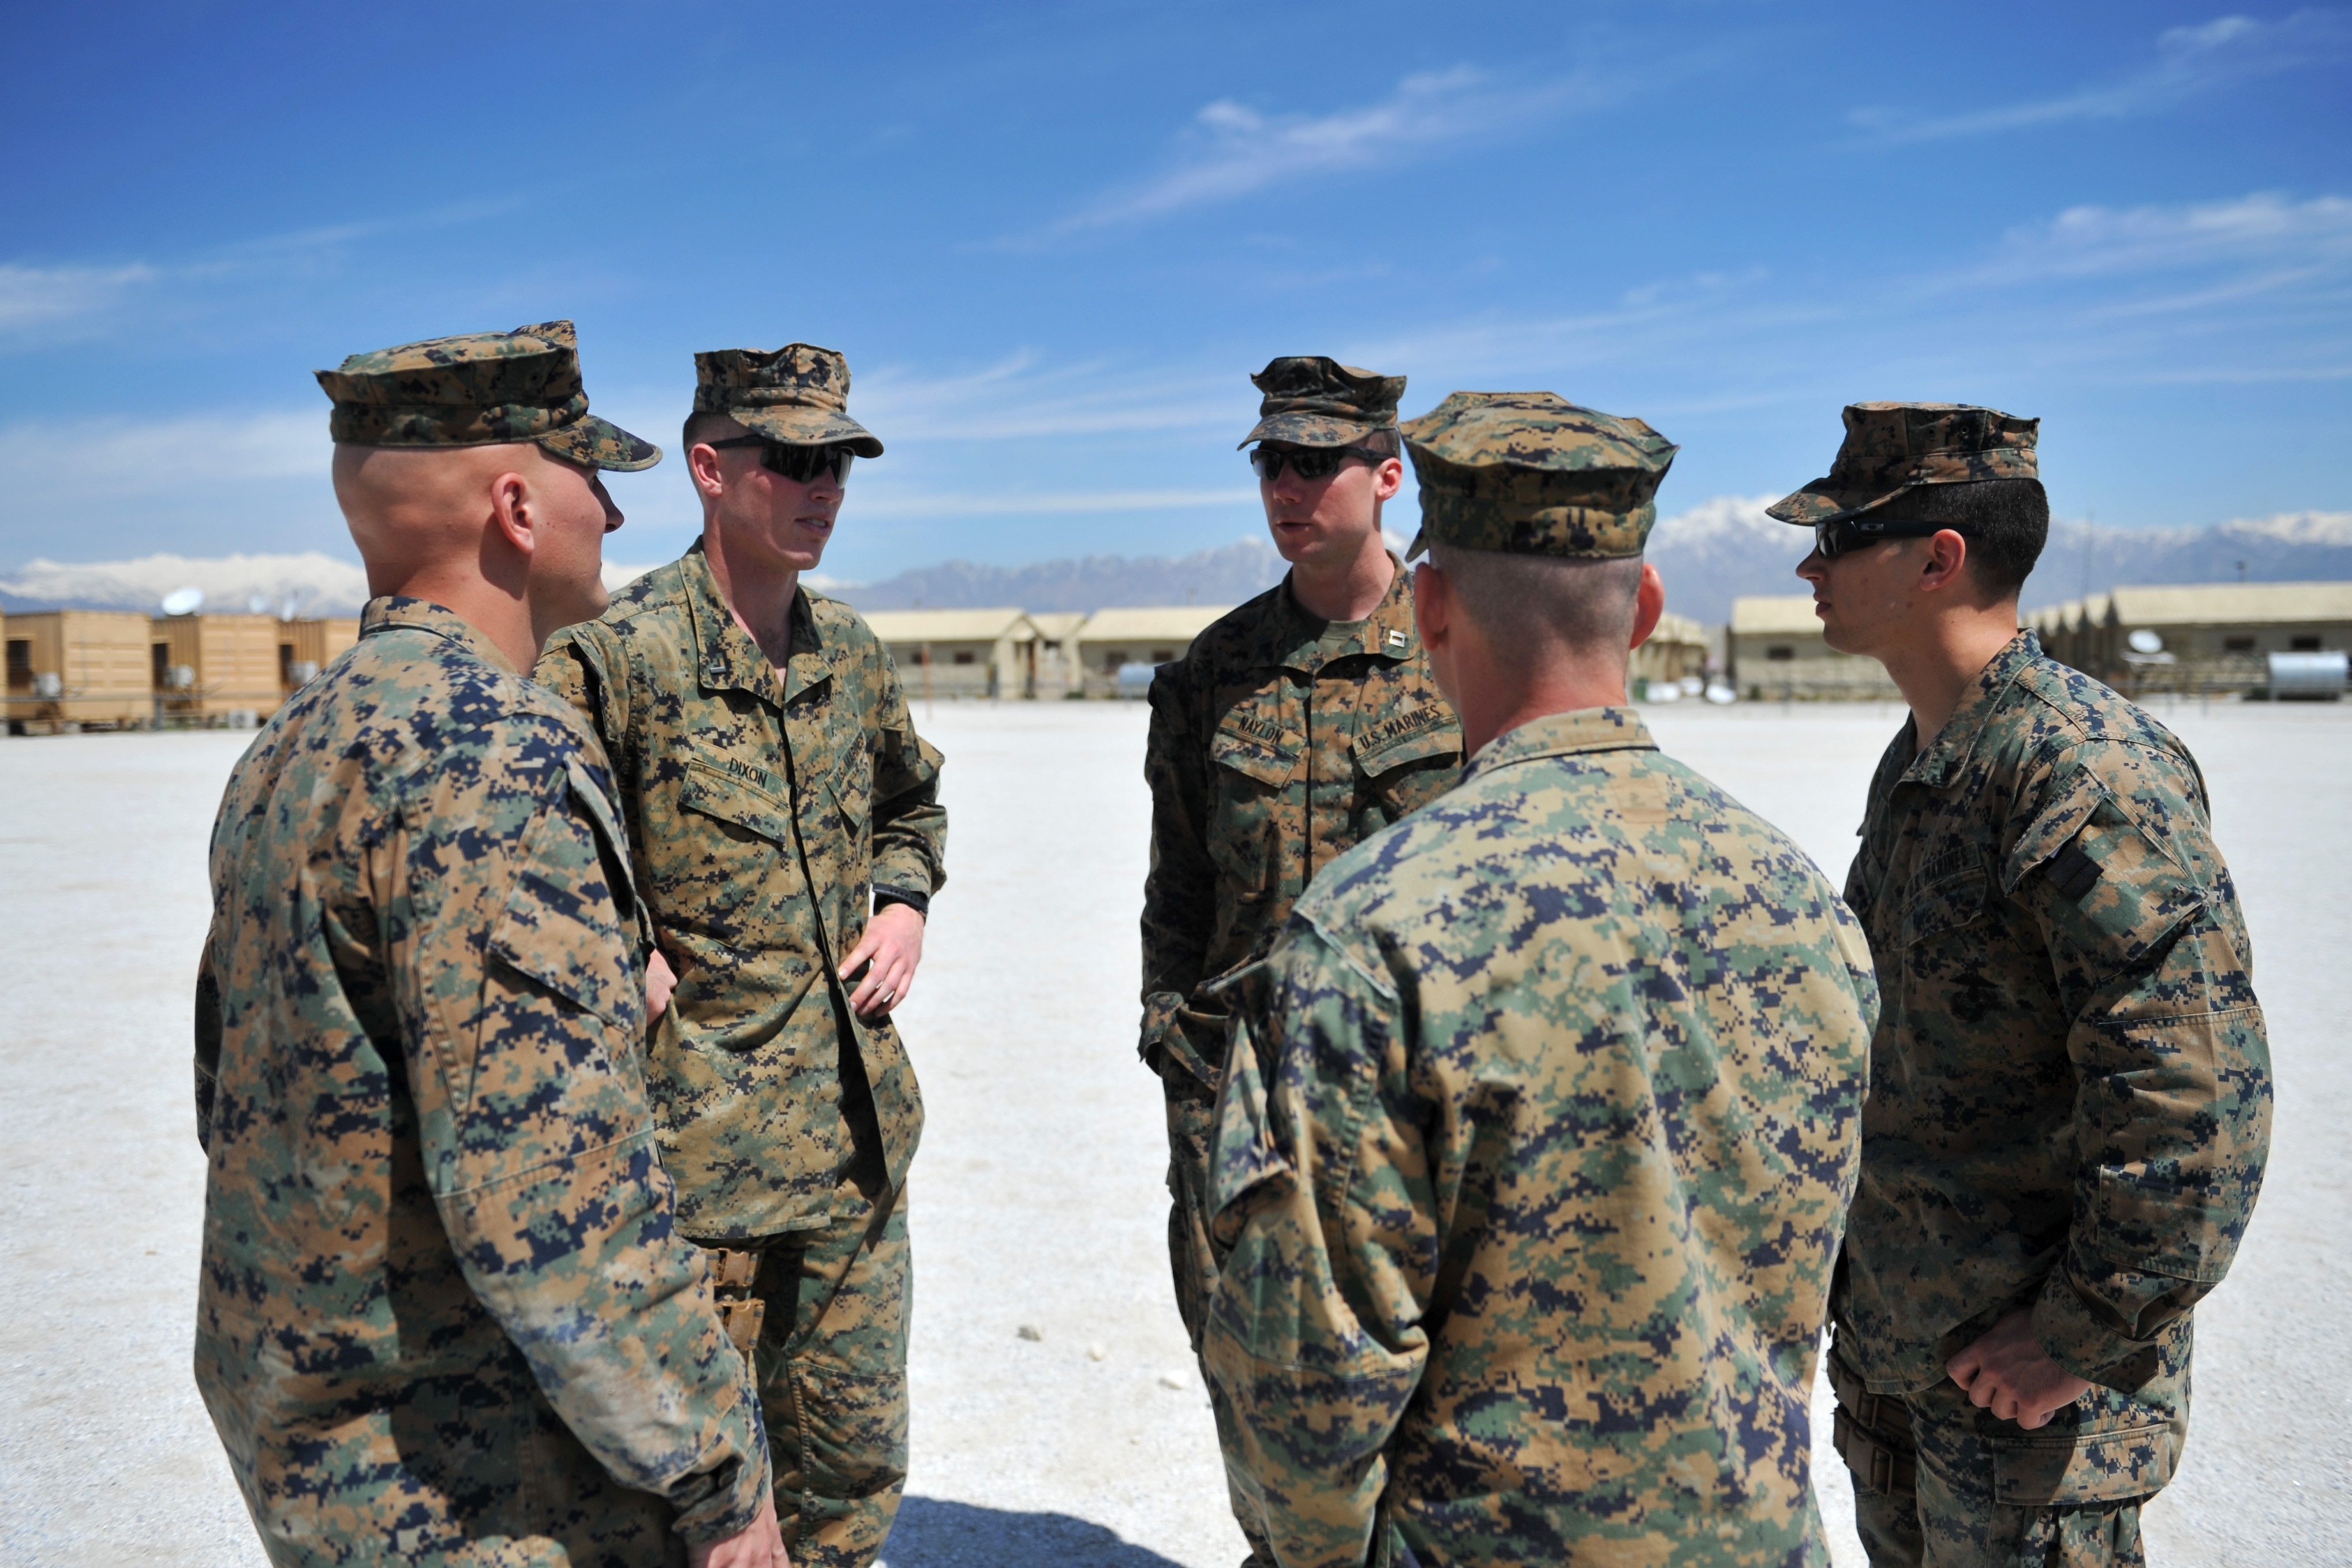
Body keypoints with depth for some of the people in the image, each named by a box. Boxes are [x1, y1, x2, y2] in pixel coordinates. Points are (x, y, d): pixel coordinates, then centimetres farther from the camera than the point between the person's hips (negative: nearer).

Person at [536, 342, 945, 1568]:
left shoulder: (850, 650, 7)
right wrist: (621, 963, -17)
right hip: (699, 1150, -6)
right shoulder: (615, 654, -13)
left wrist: (905, 903, 7)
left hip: (858, 1133, 6)